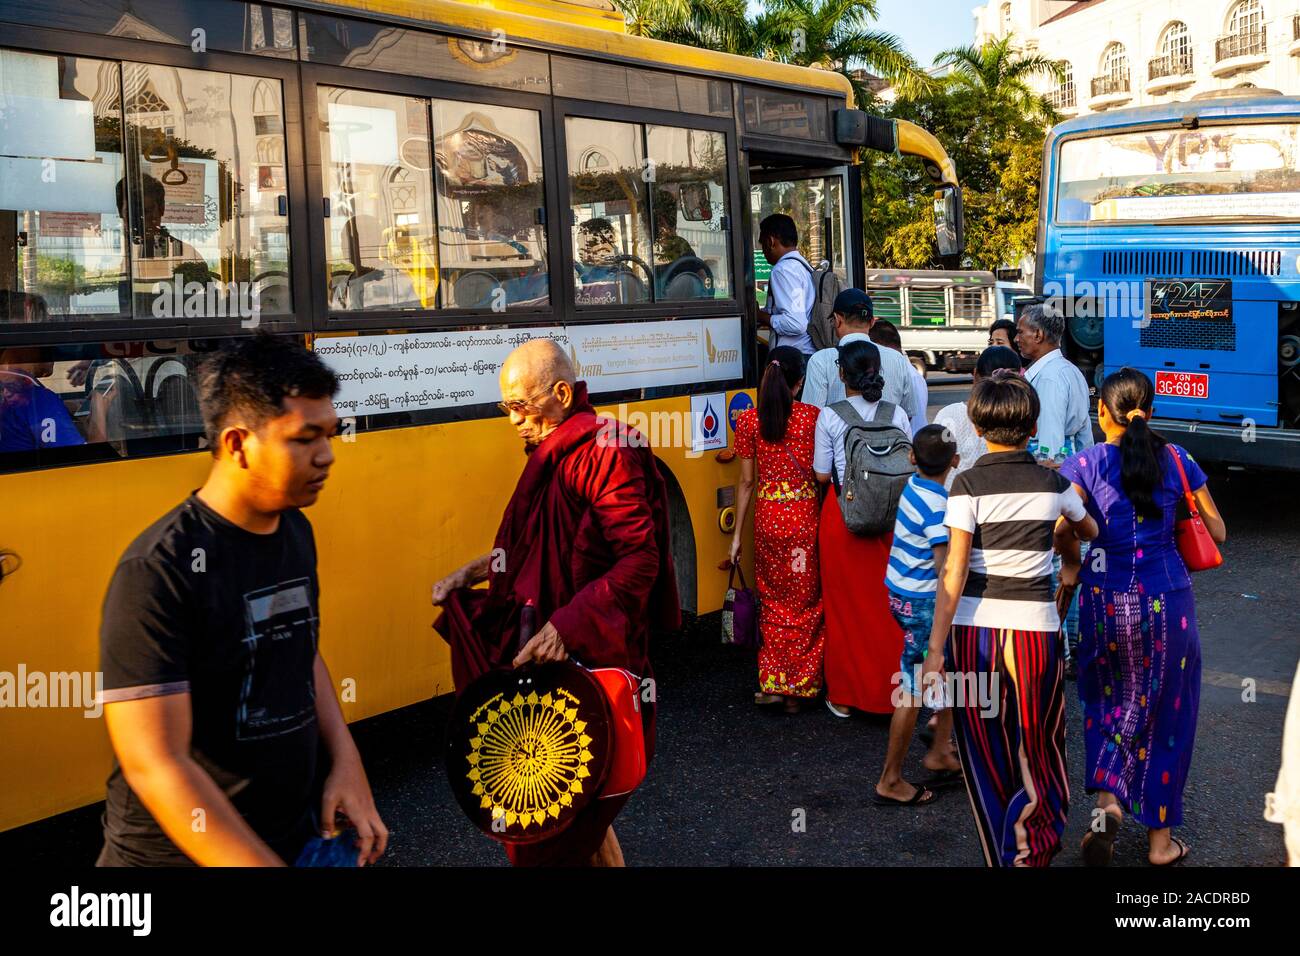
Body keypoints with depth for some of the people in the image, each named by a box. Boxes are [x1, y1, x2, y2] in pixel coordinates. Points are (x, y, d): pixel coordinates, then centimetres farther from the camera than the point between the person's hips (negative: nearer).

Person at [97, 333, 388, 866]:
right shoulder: (157, 572, -23)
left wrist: (346, 760, 0)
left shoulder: (297, 531, 1)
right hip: (183, 852, -7)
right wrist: (263, 862, -29)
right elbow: (155, 765, -26)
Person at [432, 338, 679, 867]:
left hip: (593, 657, -8)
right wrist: (473, 571, 11)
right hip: (548, 650, 8)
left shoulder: (604, 453, -17)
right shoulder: (551, 455, 11)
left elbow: (639, 560, -22)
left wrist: (568, 626, -29)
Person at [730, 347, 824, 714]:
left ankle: (774, 684, 16)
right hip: (805, 515, -1)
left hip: (768, 518, 1)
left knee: (773, 601, 16)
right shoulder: (813, 417, -5)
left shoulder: (748, 420, -3)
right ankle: (799, 687, 17)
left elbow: (747, 482, -1)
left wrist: (737, 535, 6)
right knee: (806, 604, 12)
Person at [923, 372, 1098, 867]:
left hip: (974, 629, -1)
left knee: (986, 756, 13)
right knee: (1038, 750, 15)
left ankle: (1004, 853, 21)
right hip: (1035, 629, 2)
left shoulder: (968, 485, -7)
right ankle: (1034, 847, 4)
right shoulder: (1053, 483, 3)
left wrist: (935, 649, -12)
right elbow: (1090, 531, 24)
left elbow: (954, 572, -13)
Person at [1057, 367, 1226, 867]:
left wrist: (1071, 568, 2)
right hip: (1168, 598, 1)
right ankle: (1160, 838, 24)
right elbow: (1217, 532, 6)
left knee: (1109, 702, 21)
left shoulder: (1087, 462, -6)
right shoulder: (1176, 459, 1)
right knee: (1164, 714, 14)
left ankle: (1107, 800, 0)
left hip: (1106, 599, -1)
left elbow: (1063, 534, -17)